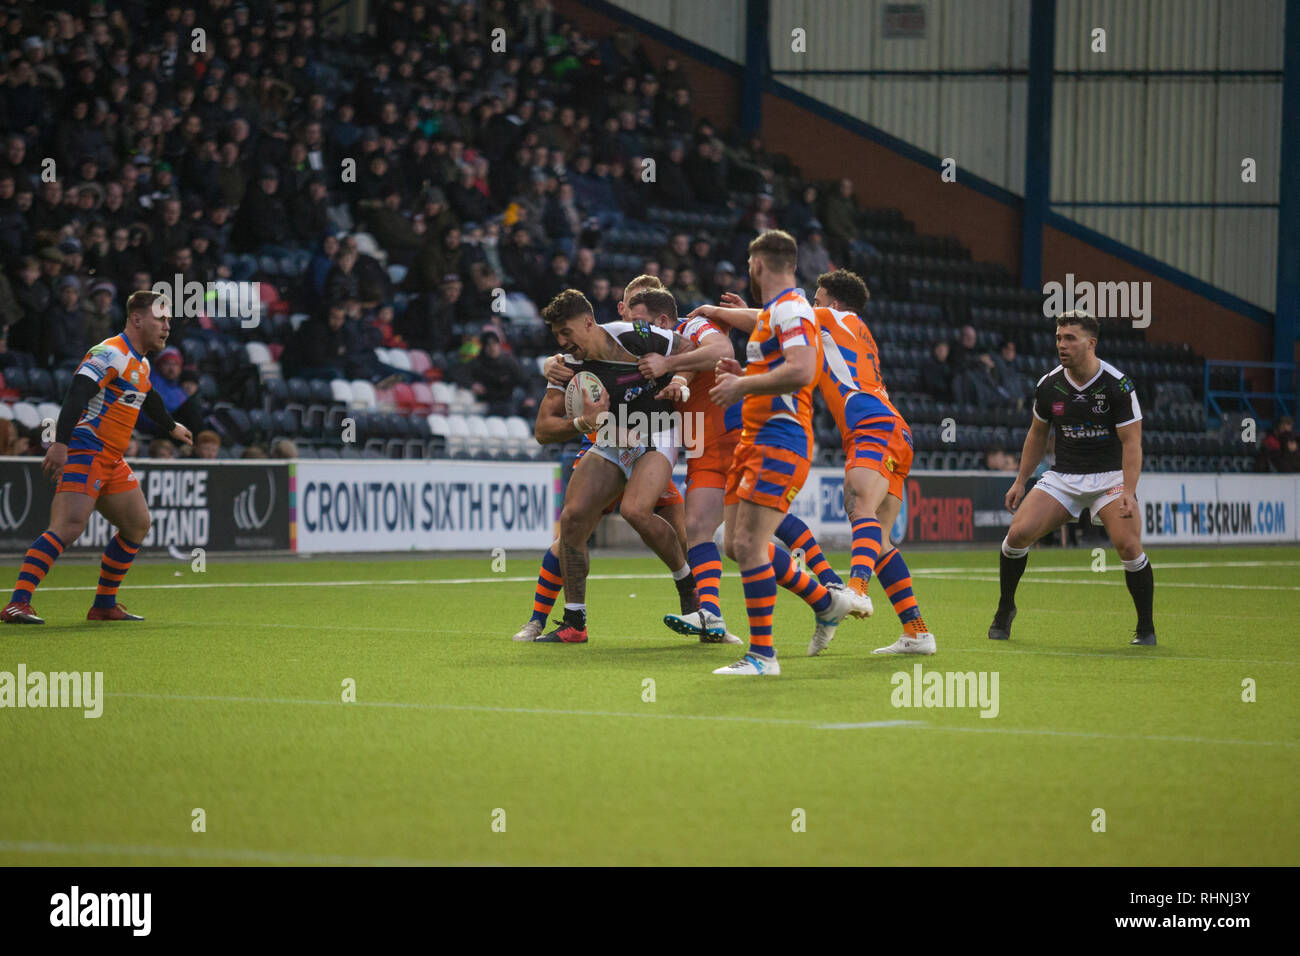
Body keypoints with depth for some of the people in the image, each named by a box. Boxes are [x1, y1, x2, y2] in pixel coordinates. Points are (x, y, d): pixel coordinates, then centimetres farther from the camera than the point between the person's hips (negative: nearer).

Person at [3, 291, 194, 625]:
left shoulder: (140, 364, 18)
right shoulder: (110, 354, -14)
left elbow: (147, 398, 41)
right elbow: (76, 394, -25)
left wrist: (171, 427, 58)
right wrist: (60, 443, -36)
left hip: (111, 460, 10)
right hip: (85, 452, -10)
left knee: (138, 525, 14)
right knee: (68, 527, -22)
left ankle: (105, 604, 22)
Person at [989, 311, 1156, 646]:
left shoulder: (1117, 385, -13)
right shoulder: (1049, 385, -1)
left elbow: (1131, 442, -14)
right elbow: (1037, 433, 15)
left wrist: (1129, 492, -24)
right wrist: (1020, 481, 13)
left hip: (1109, 477, -3)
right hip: (1063, 477, 3)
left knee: (1129, 546, -24)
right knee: (1018, 533, -15)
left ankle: (1146, 627, -4)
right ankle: (1005, 609, 8)